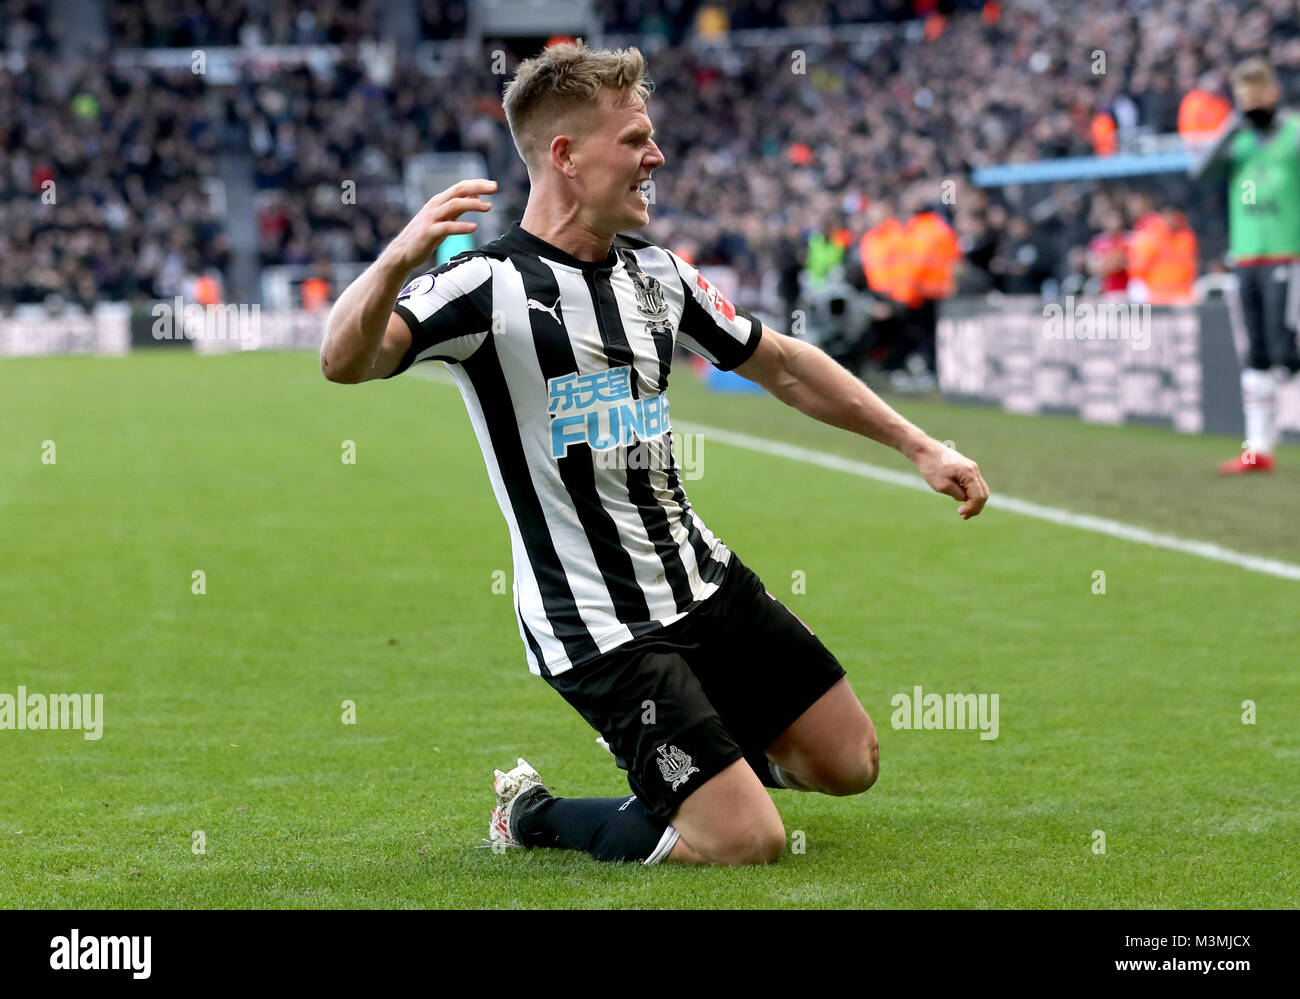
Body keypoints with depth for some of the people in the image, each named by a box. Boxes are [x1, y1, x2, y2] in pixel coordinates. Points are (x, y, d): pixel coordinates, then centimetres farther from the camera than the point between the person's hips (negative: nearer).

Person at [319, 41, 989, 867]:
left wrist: (919, 446, 16)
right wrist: (398, 259, -51)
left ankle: (666, 740, 34)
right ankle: (534, 815, 9)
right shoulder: (488, 287, -16)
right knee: (746, 840, -14)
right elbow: (346, 361, -31)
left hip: (705, 579, 8)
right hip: (601, 630, -8)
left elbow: (782, 364, 18)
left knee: (848, 761, 12)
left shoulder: (655, 272, 6)